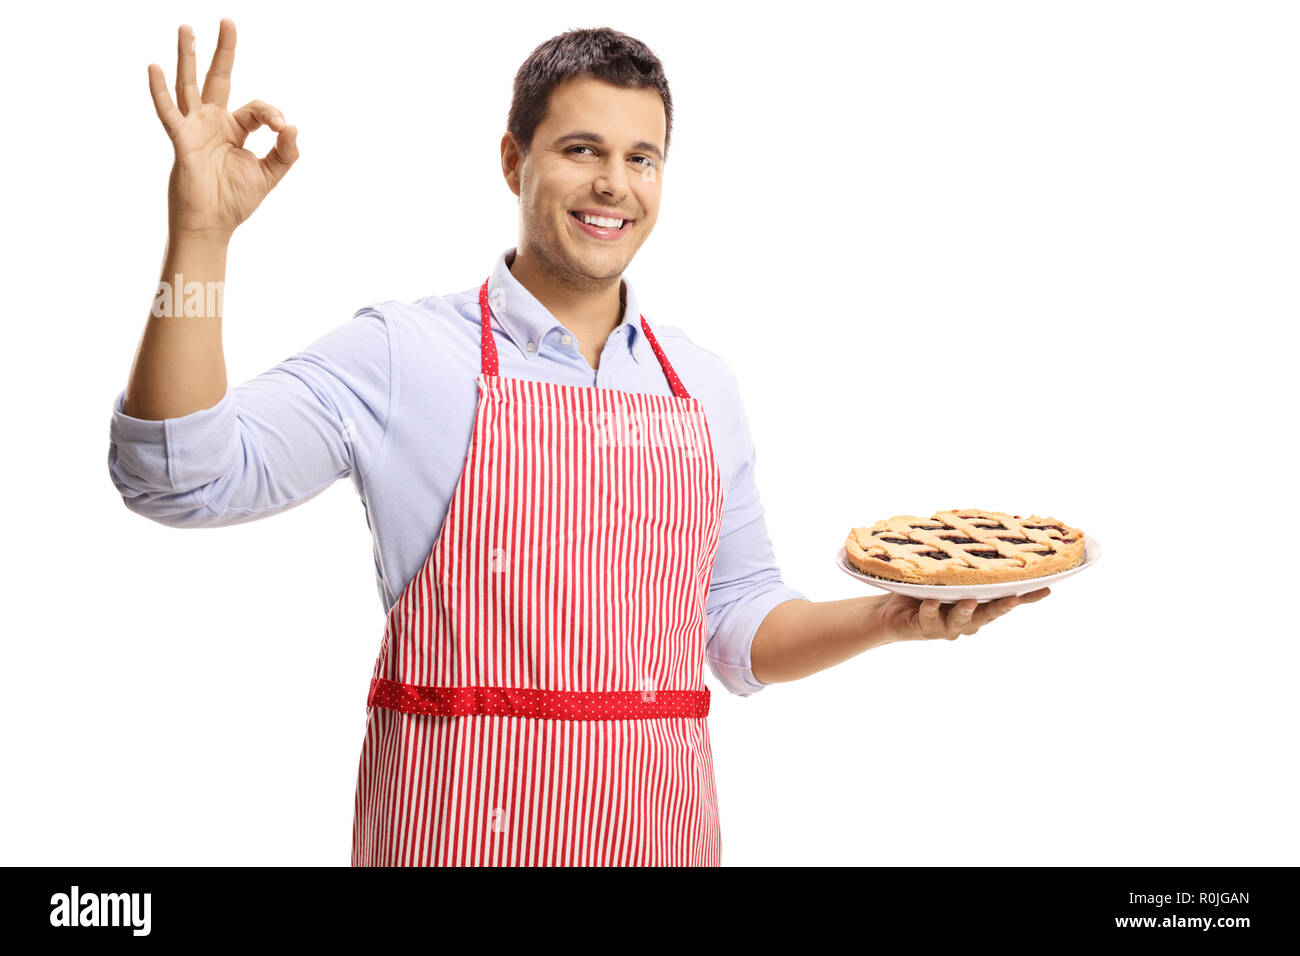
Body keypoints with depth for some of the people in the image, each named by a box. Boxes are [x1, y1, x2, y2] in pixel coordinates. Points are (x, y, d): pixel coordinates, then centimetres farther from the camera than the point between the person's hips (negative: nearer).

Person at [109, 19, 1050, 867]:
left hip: (661, 828, 4)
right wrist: (200, 234, -22)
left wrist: (893, 617, -5)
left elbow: (741, 629, 12)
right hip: (458, 829, -3)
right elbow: (180, 478, -14)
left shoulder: (702, 383, 7)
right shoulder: (400, 355, -5)